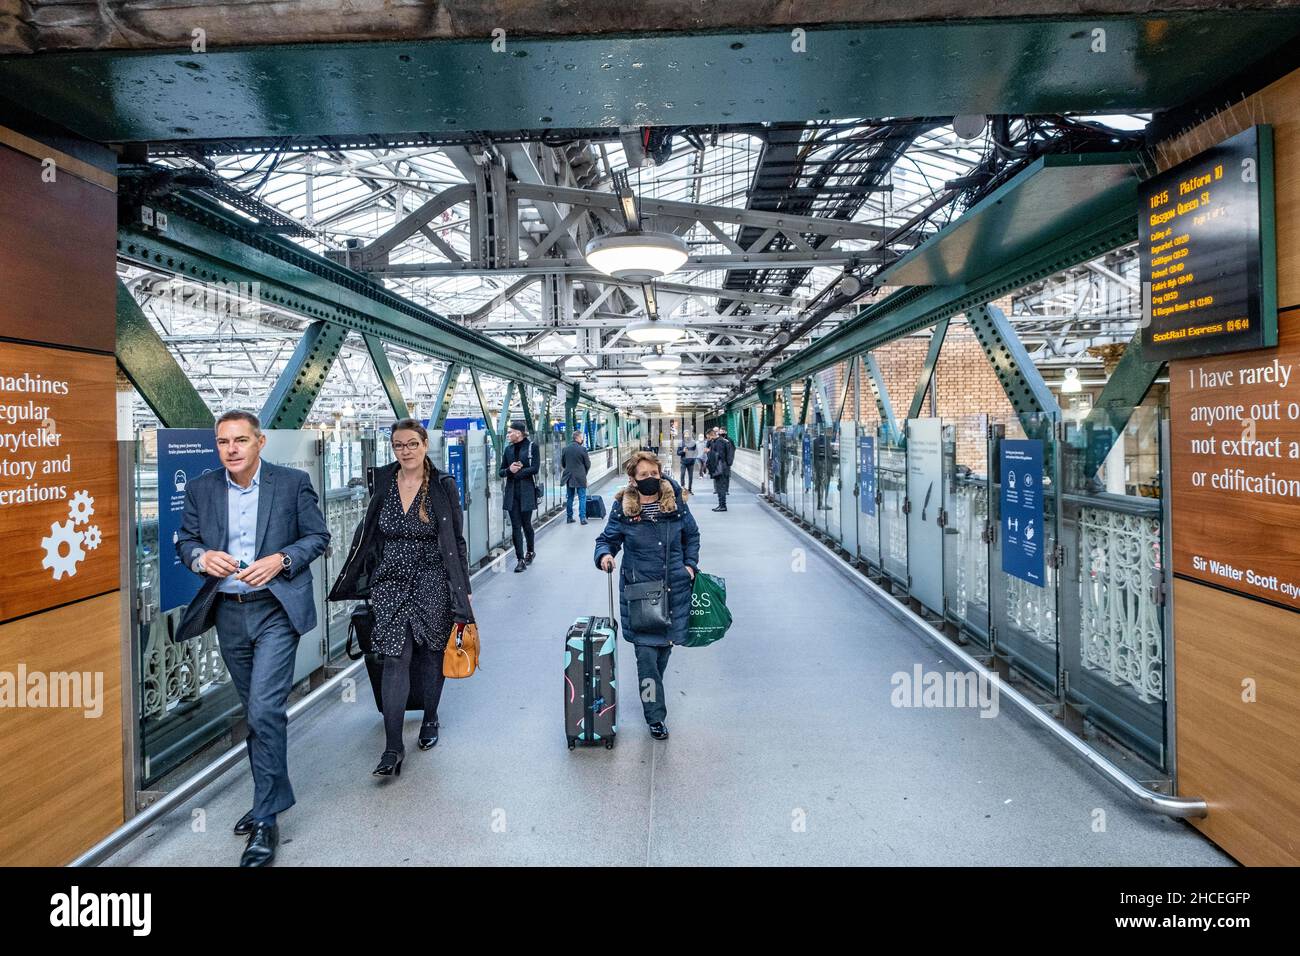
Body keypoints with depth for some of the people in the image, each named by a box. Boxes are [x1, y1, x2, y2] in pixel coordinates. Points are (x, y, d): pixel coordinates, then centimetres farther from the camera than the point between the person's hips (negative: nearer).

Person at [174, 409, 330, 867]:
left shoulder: (293, 482, -6)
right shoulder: (200, 488, 4)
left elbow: (318, 536, -1)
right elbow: (185, 541, 12)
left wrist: (281, 560, -17)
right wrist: (202, 557, -11)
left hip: (276, 610, -4)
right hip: (228, 612, 5)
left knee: (264, 711, -11)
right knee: (258, 712, 17)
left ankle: (266, 819, 1)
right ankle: (269, 799, 34)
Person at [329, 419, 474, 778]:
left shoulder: (443, 486, -4)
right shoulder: (384, 482, 3)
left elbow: (457, 541, -1)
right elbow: (369, 534, 13)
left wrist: (463, 588, -2)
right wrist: (359, 580, 13)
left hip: (432, 583, -1)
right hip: (390, 583, 2)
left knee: (430, 655, 11)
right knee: (395, 659, -4)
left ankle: (430, 720, 34)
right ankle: (393, 746, 0)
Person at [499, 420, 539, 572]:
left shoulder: (532, 446, -2)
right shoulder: (508, 449, 11)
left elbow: (534, 469, -10)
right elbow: (501, 472, 12)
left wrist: (517, 471, -8)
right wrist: (509, 470, -9)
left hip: (526, 492, -4)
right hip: (511, 492, 4)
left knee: (526, 524, 6)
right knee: (515, 526, 0)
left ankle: (530, 552, 30)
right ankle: (520, 559, 4)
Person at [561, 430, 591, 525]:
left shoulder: (565, 449, 1)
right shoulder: (582, 449, -12)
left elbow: (562, 464, 9)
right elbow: (588, 464, -6)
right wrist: (584, 473, 14)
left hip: (569, 477, 4)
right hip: (580, 477, -4)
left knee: (569, 498, 13)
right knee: (582, 497, 2)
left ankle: (569, 517, 16)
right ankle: (582, 518, -2)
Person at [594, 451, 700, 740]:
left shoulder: (675, 503, 0)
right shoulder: (623, 508, -6)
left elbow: (692, 535, 14)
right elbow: (607, 539, 2)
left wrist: (690, 564, 4)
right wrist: (605, 555, -20)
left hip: (674, 589, 3)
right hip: (638, 590, -3)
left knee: (665, 646, 14)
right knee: (646, 653, -6)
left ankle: (651, 693, 41)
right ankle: (655, 716, 6)